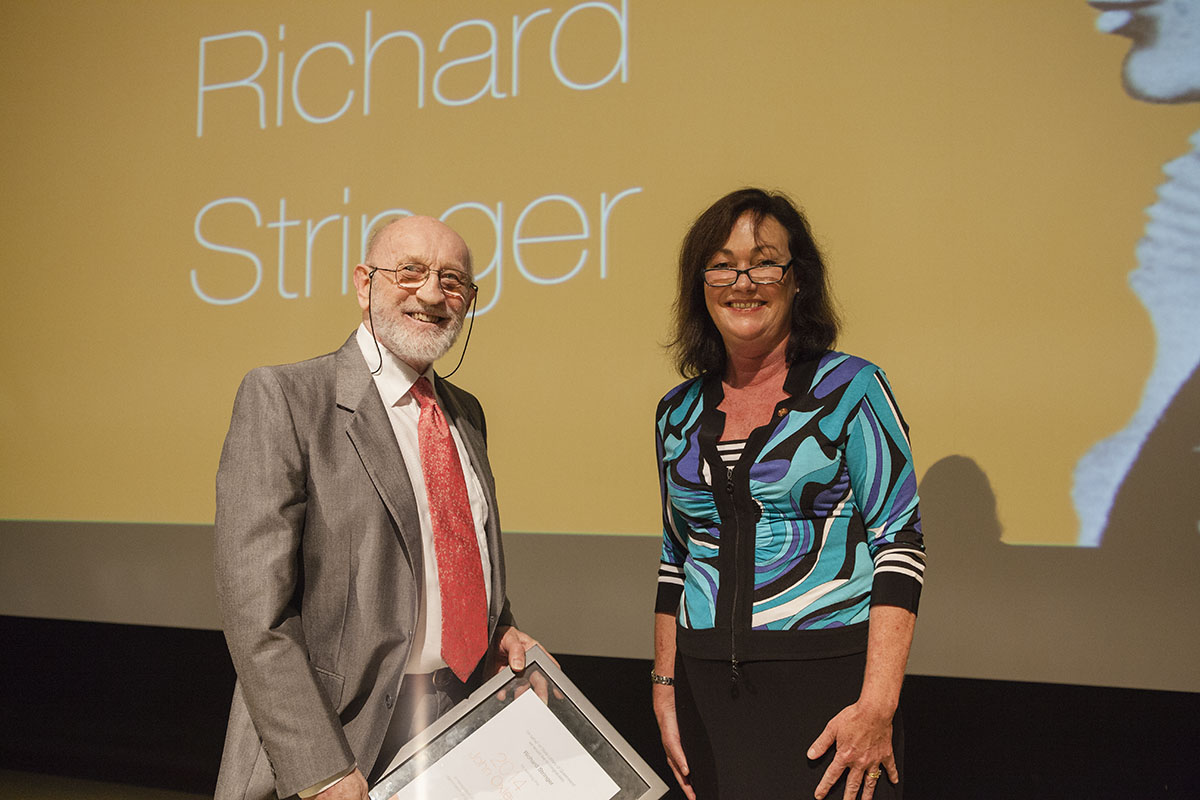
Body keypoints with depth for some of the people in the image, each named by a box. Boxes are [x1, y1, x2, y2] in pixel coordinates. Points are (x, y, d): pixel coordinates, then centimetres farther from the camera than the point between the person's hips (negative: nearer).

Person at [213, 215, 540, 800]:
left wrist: (499, 631, 3)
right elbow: (256, 608, -18)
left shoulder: (465, 414, 11)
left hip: (462, 727, 7)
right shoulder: (281, 399, -11)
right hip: (341, 736, -6)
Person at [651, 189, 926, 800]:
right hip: (707, 690, 4)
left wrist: (877, 704, -15)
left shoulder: (851, 388, -4)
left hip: (830, 681, -4)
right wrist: (665, 687, 8)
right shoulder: (678, 412, 9)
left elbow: (900, 545, -8)